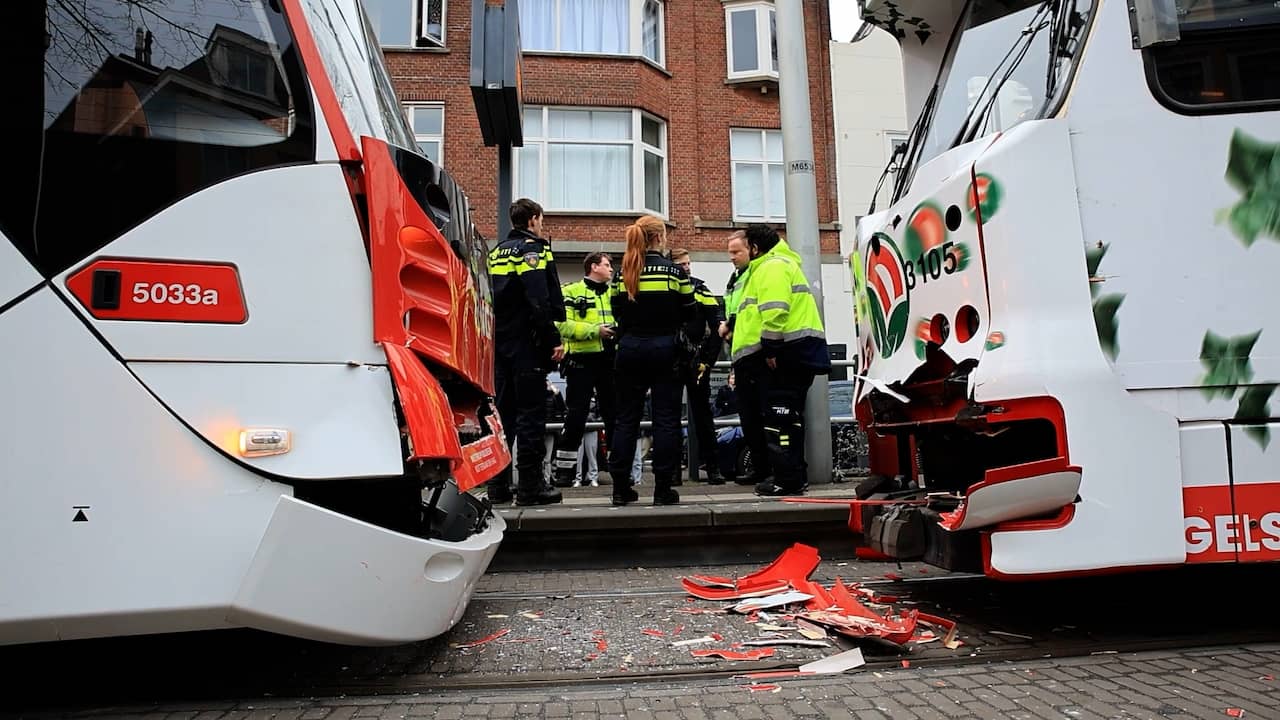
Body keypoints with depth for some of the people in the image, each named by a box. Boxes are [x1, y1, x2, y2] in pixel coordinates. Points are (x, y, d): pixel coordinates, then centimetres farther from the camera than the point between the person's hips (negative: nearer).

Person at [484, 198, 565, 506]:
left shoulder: (497, 252, 18)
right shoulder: (533, 248, -8)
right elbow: (540, 301, -20)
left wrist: (495, 338, 20)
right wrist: (554, 340, -19)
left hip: (500, 343, 8)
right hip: (527, 343, -8)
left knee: (502, 411, 11)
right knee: (531, 414, -4)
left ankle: (498, 485, 14)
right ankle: (530, 486, -2)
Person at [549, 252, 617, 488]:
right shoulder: (571, 292, -2)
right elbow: (562, 325, -13)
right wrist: (595, 330, -17)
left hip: (609, 360, 5)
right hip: (582, 361, -5)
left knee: (614, 414, 9)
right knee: (575, 417, -2)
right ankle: (564, 469, 7)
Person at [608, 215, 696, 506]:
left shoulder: (623, 272, 3)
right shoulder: (672, 270, -6)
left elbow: (617, 311, 8)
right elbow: (689, 310, -1)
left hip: (630, 348, 3)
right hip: (663, 348, -3)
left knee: (626, 417, 9)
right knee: (666, 417, 2)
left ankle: (620, 487, 12)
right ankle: (663, 488, 3)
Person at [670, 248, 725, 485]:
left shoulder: (701, 291, 1)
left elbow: (717, 328, -3)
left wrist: (707, 361, -10)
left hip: (695, 360, -1)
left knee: (702, 413, 2)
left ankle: (712, 467, 6)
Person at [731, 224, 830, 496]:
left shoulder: (772, 266, -8)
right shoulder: (776, 264, 27)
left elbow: (775, 310, -22)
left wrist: (770, 348, -24)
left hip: (785, 352, -11)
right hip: (796, 352, 11)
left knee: (778, 415, -9)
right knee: (788, 415, 14)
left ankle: (788, 479, -8)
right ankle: (795, 475, 21)